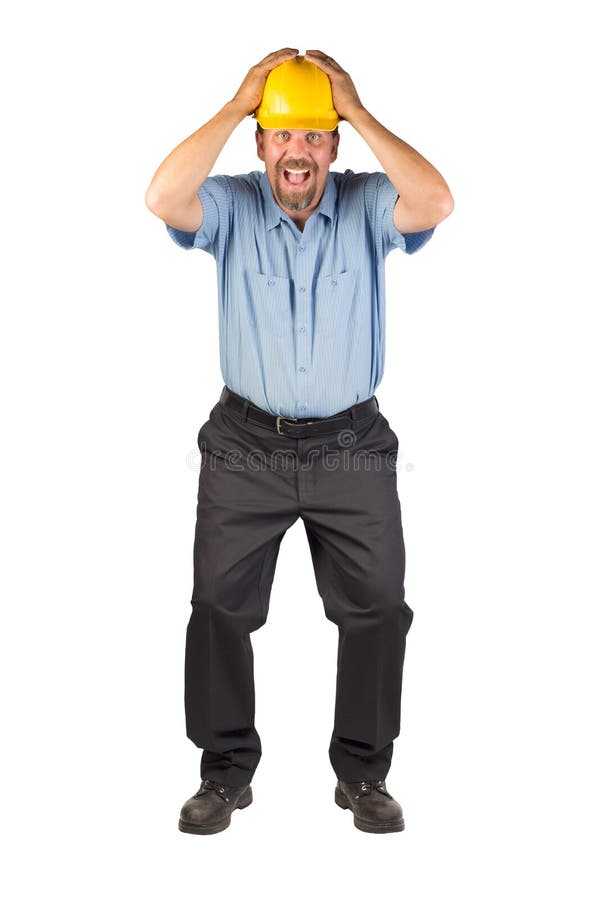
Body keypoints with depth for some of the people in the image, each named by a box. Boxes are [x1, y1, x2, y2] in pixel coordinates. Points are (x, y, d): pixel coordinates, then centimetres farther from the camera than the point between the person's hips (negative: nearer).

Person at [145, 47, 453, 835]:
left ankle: (363, 774, 22)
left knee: (377, 608, 4)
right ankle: (226, 772, 21)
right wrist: (236, 106, -17)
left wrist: (358, 112, -16)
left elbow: (436, 202, -23)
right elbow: (163, 199, -23)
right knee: (219, 608, 4)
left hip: (353, 449, 0)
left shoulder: (366, 206, -4)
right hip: (245, 449, 0)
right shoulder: (232, 206, -4)